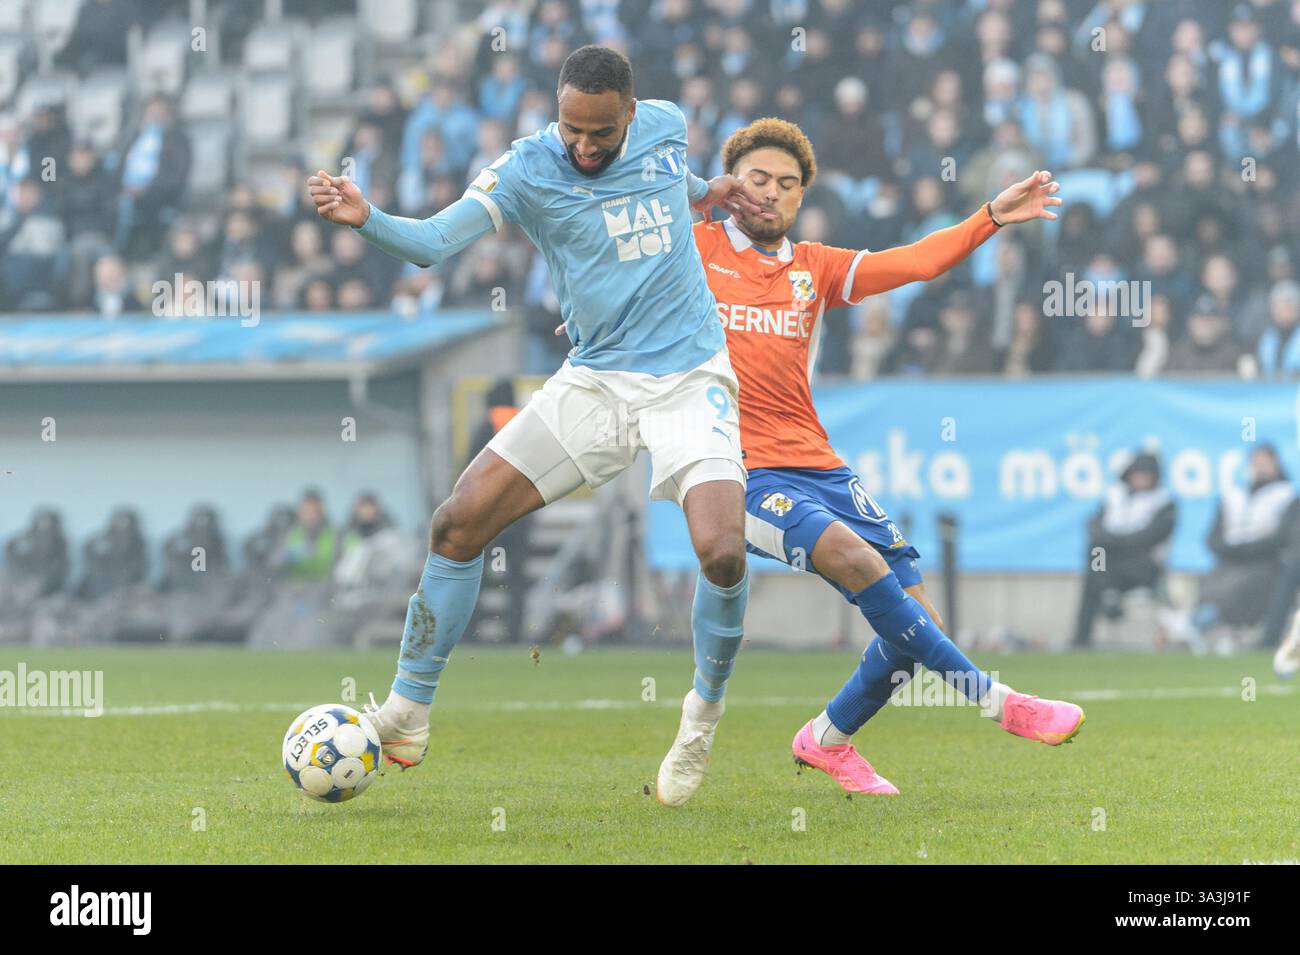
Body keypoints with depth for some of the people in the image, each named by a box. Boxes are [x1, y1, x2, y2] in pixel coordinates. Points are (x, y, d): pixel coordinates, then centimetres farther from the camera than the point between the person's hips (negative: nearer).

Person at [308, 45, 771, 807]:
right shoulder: (530, 169, -9)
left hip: (689, 379, 0)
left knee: (723, 553, -23)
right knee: (459, 524, -9)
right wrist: (366, 219, -38)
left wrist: (707, 193, 11)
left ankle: (705, 716, 5)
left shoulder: (666, 126, 0)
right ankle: (408, 716, 6)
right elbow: (436, 241, -22)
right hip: (595, 382, 1)